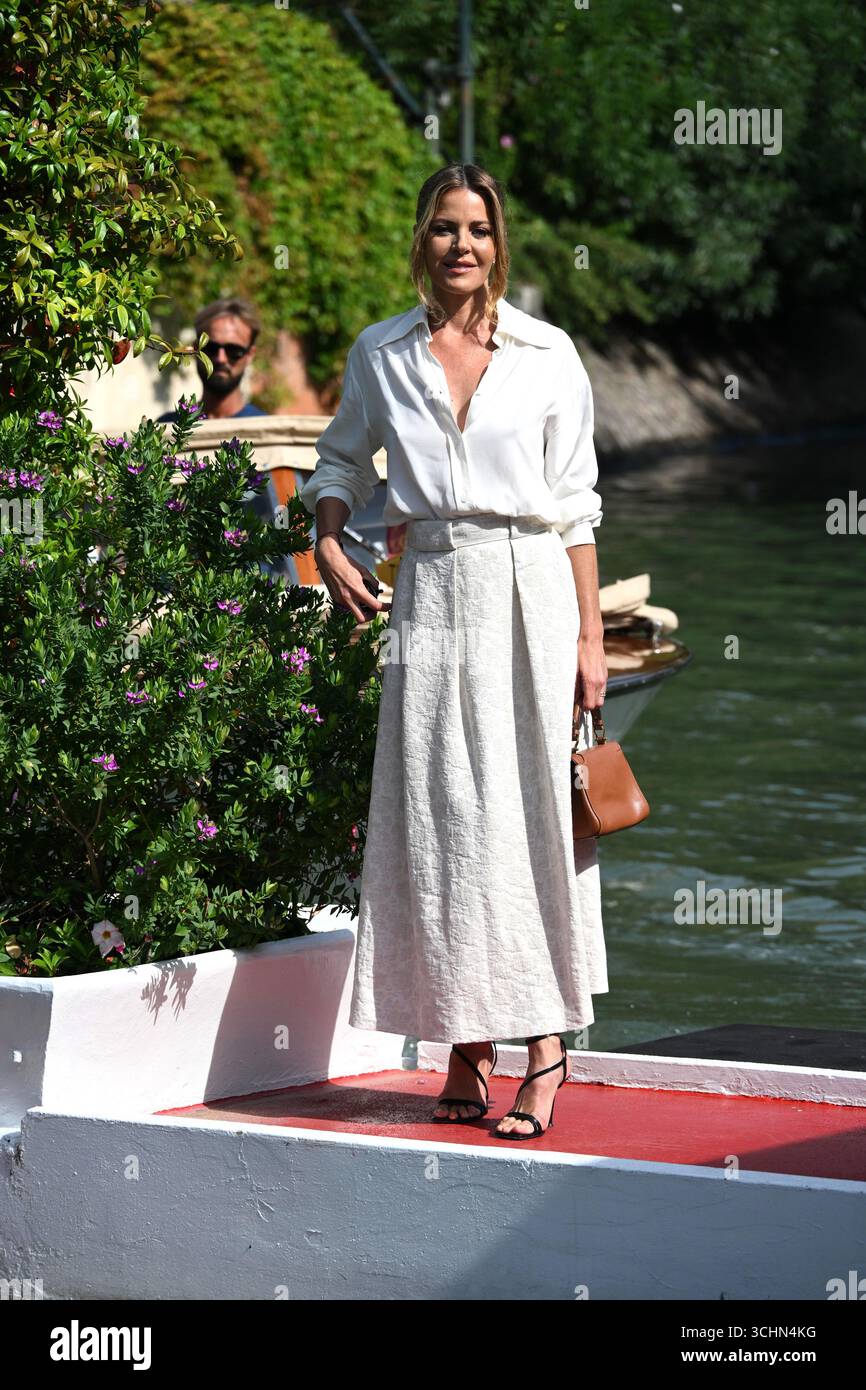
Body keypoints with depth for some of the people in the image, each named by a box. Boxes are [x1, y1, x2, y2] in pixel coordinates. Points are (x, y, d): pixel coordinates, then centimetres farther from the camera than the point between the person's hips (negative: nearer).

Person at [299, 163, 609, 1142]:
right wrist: (329, 547, 6)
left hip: (531, 589, -2)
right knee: (441, 814, 0)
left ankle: (547, 1044, -4)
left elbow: (575, 507, 3)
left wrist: (590, 636, -2)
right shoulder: (380, 354, 8)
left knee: (534, 811, -6)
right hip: (432, 593, 2)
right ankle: (469, 1047, 6)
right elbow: (342, 458, 24)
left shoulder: (548, 356, 3)